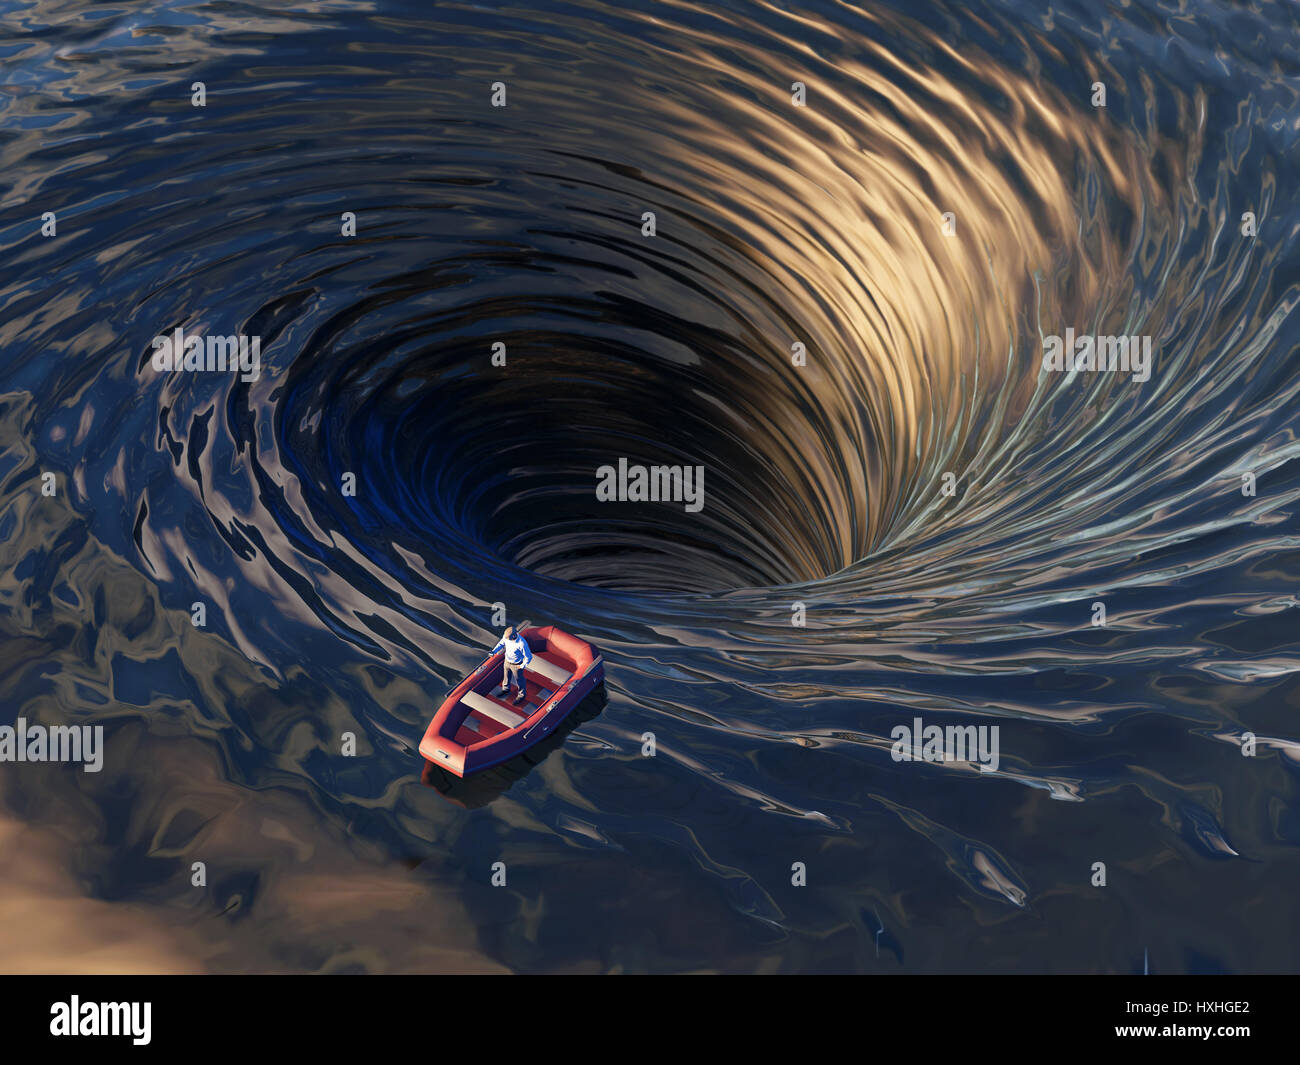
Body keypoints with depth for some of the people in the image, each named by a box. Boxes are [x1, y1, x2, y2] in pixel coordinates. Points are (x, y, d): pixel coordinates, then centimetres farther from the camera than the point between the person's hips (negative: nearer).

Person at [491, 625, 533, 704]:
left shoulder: (522, 643, -39)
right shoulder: (506, 636, -22)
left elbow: (529, 657, -26)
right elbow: (501, 644, 1)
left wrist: (523, 666, -18)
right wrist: (494, 651, -12)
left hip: (516, 665, -6)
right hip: (507, 661, 6)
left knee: (519, 679, 18)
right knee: (507, 676, 29)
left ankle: (522, 695, 42)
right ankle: (506, 689, 57)